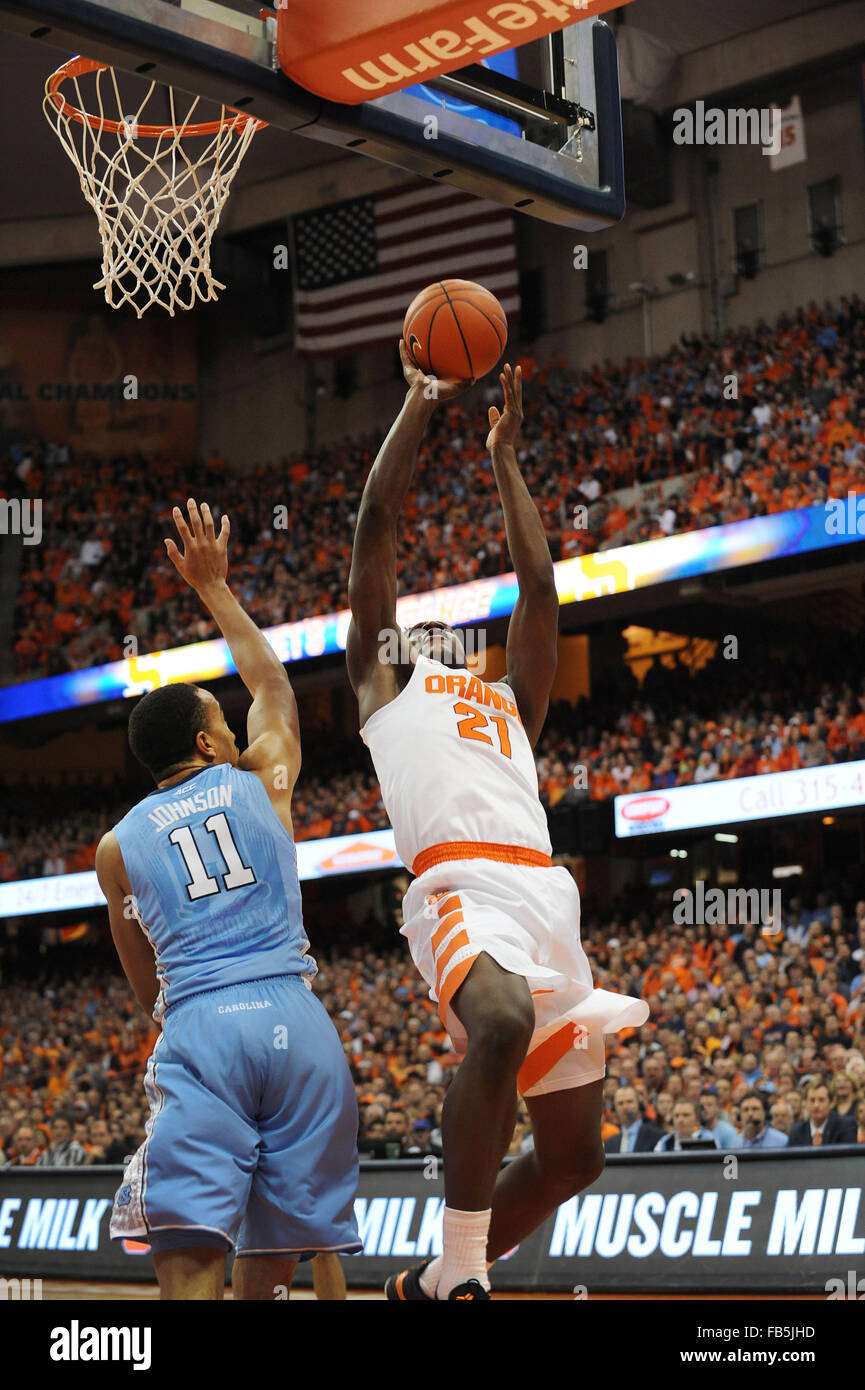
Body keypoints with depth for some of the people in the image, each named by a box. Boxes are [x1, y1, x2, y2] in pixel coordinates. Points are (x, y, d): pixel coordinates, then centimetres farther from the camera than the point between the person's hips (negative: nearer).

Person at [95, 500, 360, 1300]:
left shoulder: (117, 846, 15)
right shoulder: (262, 780, 14)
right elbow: (272, 683, 35)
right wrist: (214, 586, 43)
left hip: (197, 1030, -1)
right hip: (293, 1018, 1)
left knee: (192, 1257, -13)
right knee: (274, 1251, 11)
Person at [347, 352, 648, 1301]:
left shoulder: (510, 701, 34)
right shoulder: (382, 686, 22)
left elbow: (539, 584, 31)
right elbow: (375, 526, 19)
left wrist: (503, 457, 36)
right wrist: (421, 400, 22)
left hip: (549, 900, 7)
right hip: (463, 891, -6)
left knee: (573, 1155, 5)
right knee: (501, 1028, -38)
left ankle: (430, 1281, 24)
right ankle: (459, 1269, -26)